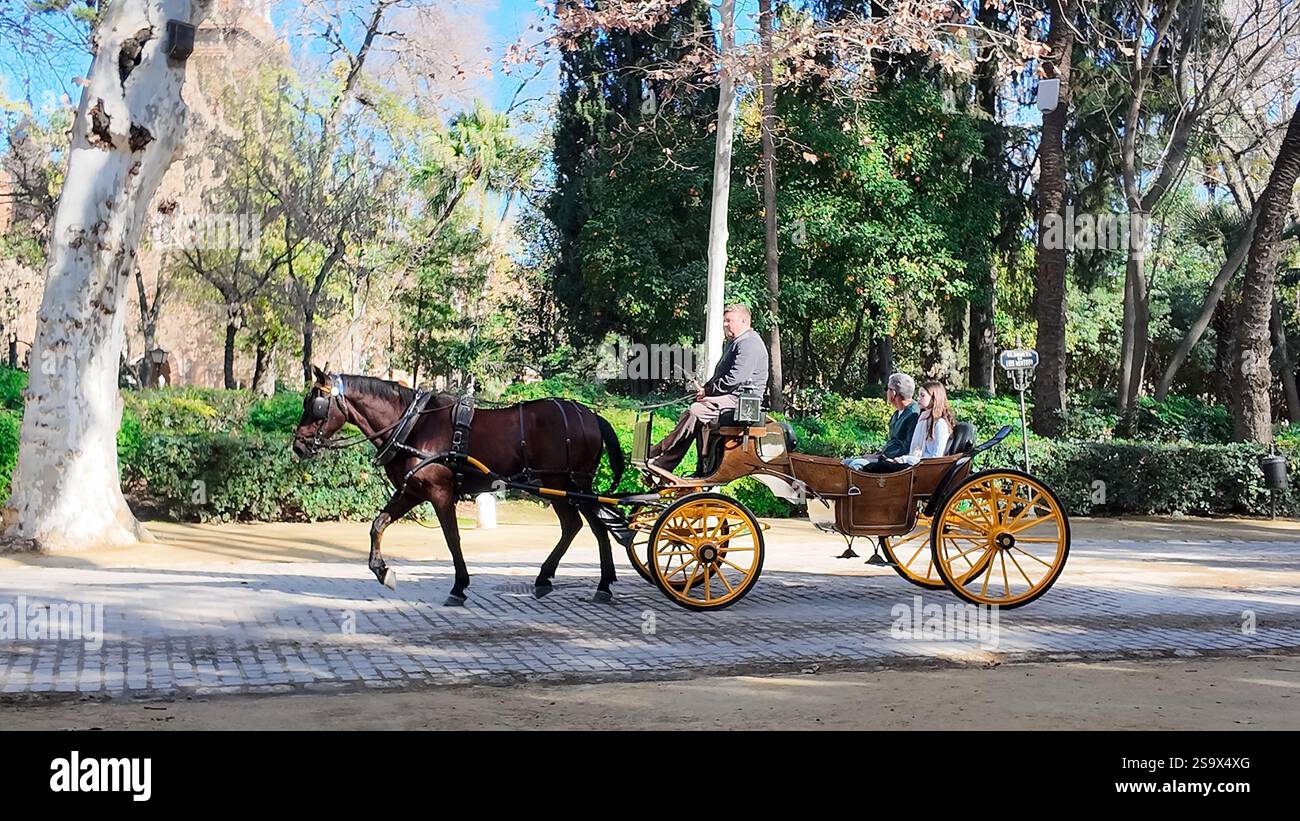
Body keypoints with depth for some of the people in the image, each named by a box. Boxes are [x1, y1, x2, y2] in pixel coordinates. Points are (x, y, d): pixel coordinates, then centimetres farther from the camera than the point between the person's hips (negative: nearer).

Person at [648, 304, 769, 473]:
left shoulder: (749, 344, -13)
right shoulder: (735, 342, 24)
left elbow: (735, 378, -23)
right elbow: (721, 375, 27)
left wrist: (707, 391, -15)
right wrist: (705, 388, 8)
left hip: (741, 399, -11)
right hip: (732, 396, 11)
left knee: (695, 411, -25)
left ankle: (657, 455, -23)